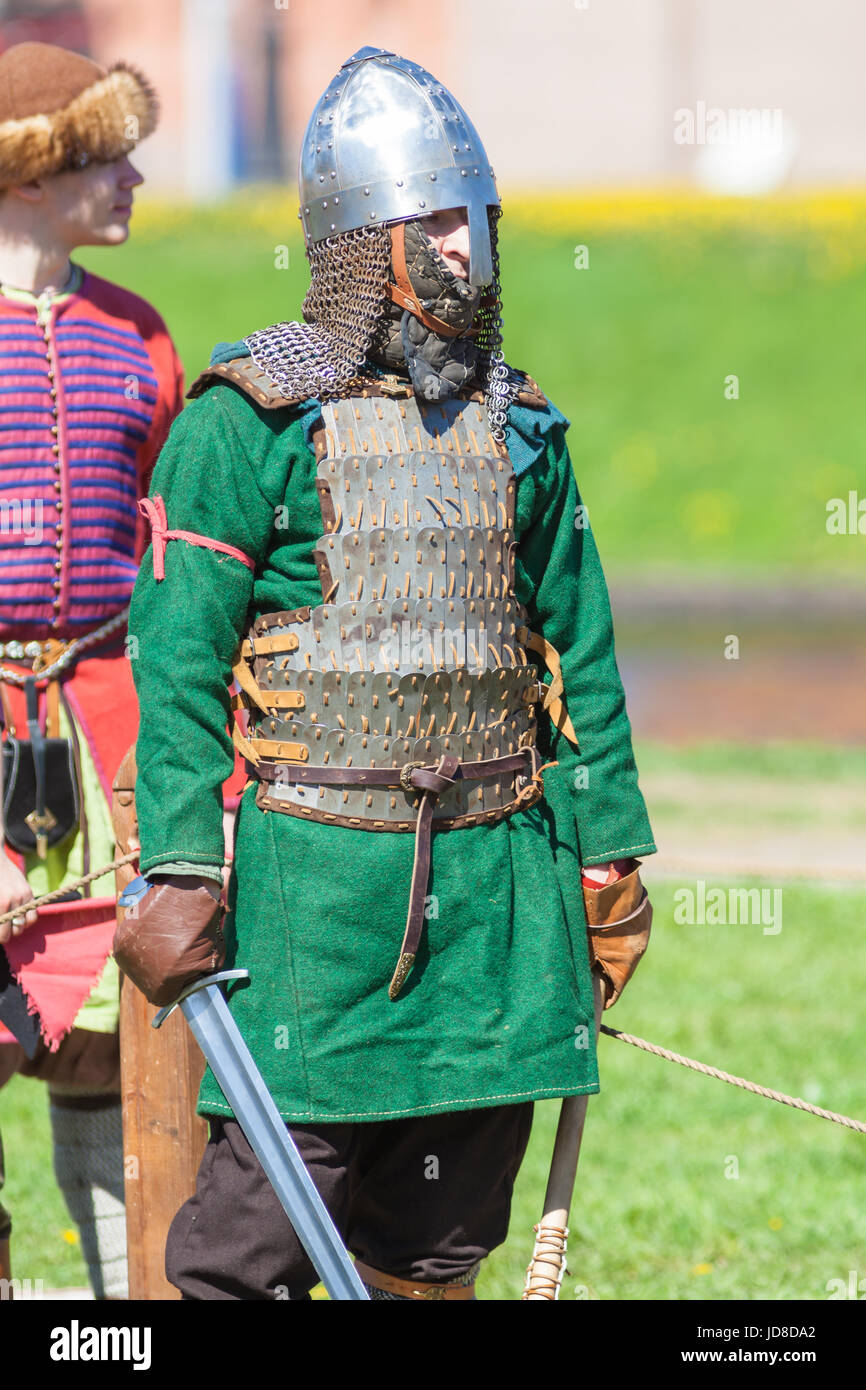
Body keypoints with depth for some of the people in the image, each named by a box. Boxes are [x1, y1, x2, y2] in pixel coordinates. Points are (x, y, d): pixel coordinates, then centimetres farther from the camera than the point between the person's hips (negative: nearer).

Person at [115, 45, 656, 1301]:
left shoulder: (516, 424, 12)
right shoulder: (247, 420, -4)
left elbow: (576, 654, 17)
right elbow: (178, 658, -6)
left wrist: (609, 855, 15)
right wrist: (178, 873, -13)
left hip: (493, 868, 5)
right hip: (316, 869, -5)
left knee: (436, 1241, 9)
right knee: (261, 1222, -7)